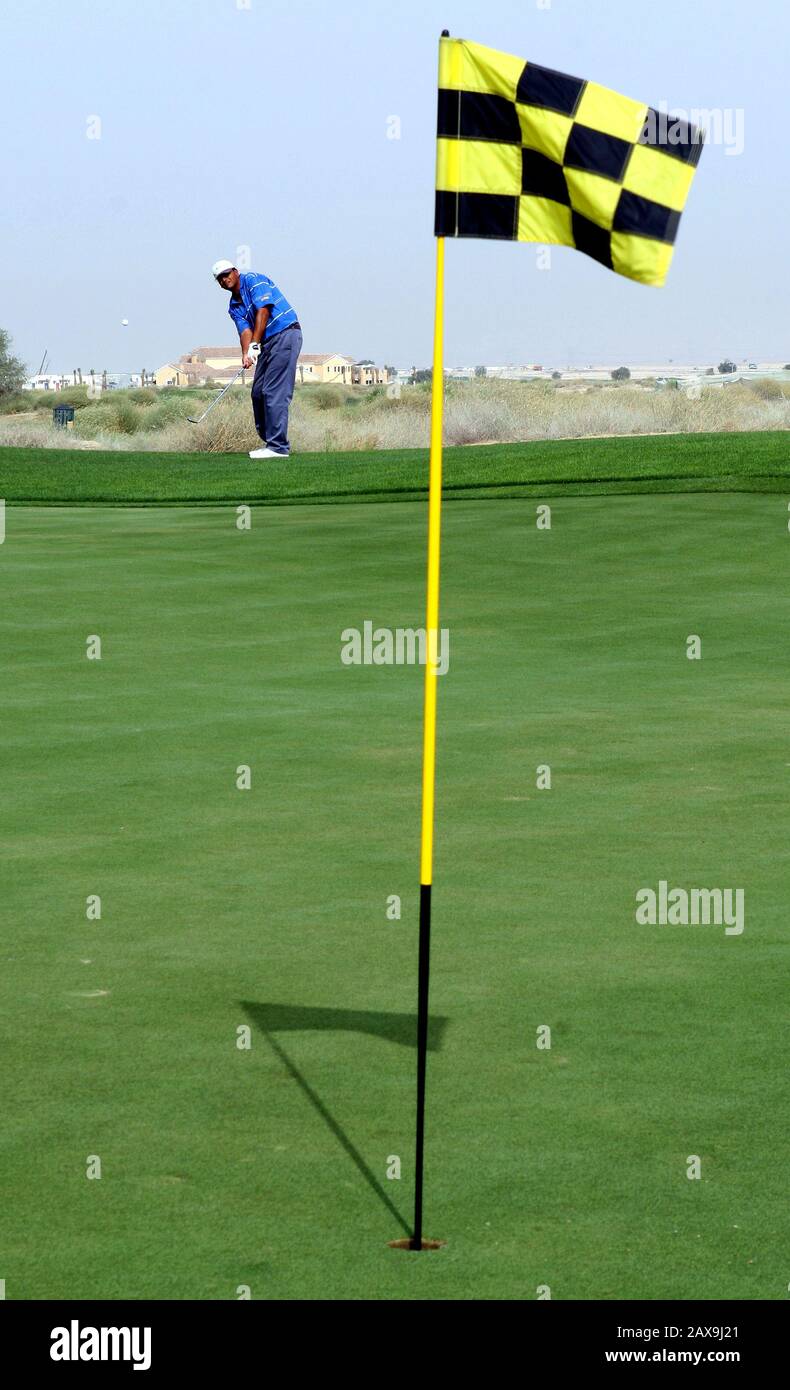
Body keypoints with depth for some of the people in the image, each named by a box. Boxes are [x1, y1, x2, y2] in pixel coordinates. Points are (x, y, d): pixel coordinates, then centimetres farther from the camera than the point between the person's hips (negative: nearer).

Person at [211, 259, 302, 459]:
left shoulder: (252, 279, -4)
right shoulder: (234, 306, 17)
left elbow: (263, 310, -16)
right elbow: (245, 330, 2)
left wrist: (254, 345, -21)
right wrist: (246, 354, -19)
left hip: (285, 334, -9)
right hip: (268, 343, 9)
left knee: (274, 392, -14)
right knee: (258, 392, 9)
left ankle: (278, 447, -15)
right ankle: (270, 442, 15)